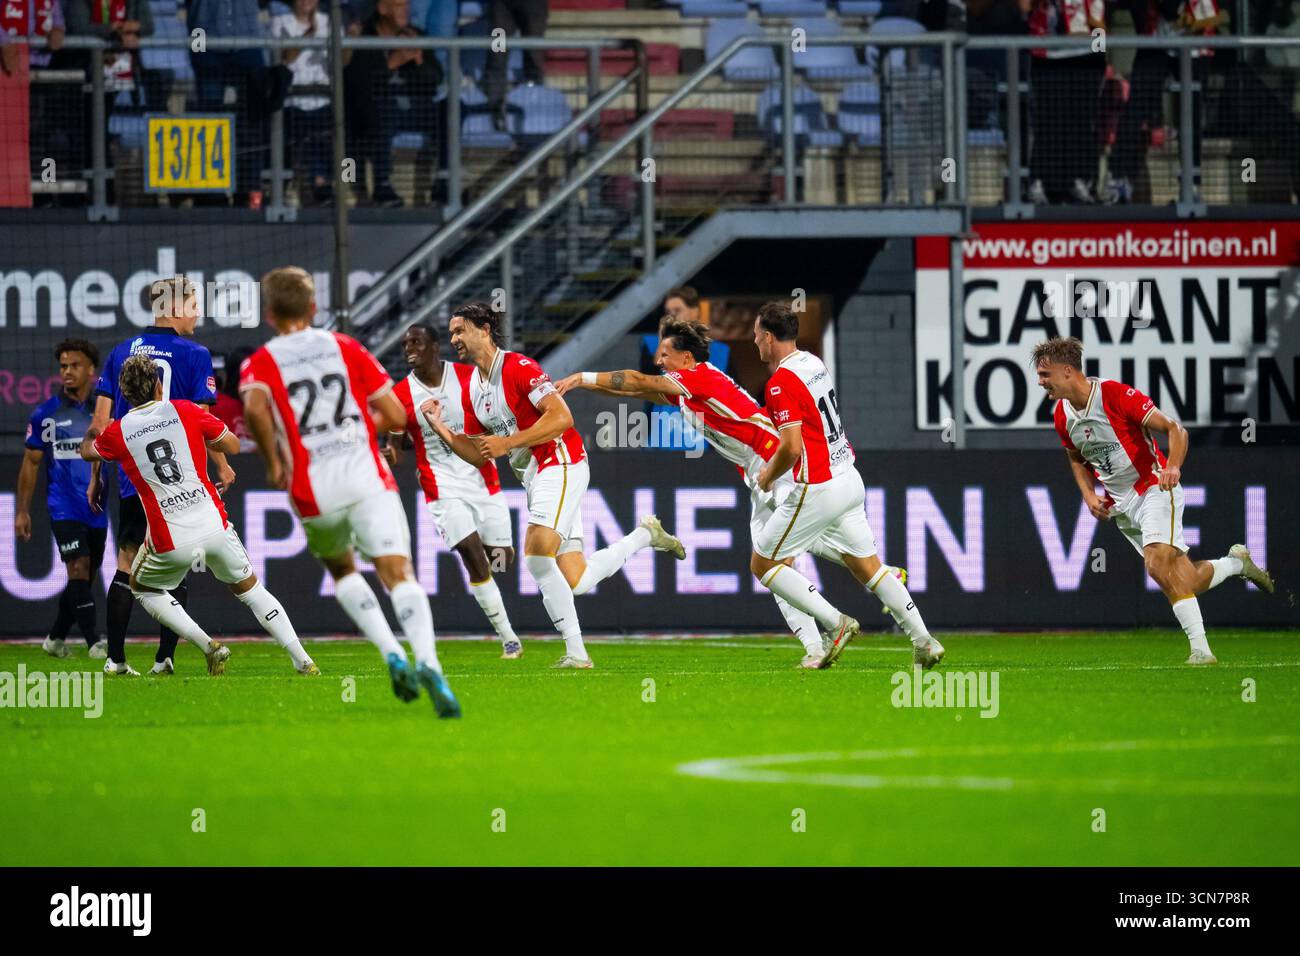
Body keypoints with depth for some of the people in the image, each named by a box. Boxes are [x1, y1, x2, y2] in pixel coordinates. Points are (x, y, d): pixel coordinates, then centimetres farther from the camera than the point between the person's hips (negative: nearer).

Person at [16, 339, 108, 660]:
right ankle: (93, 642, -16)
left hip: (97, 510, 3)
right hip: (64, 509, -3)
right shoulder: (46, 414, 0)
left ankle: (55, 638, 25)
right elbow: (30, 463, 5)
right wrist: (21, 511, 1)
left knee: (84, 578, 9)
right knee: (78, 570, -16)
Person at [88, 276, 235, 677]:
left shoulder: (121, 352, 7)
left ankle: (115, 658, 4)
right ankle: (164, 657, 0)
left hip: (130, 475, 3)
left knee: (127, 564, 8)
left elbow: (101, 421, 5)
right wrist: (223, 467, 3)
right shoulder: (193, 354, -5)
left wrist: (95, 476, 12)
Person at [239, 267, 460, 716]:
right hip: (366, 475, 0)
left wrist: (273, 462, -4)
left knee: (342, 570, 25)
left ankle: (393, 655, 5)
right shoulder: (346, 348, 11)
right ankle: (427, 662, -35)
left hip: (313, 491, 0)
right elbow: (396, 416, 9)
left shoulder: (259, 364, 7)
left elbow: (255, 408, -18)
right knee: (398, 574, -9)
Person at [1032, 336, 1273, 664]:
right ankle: (1235, 562, 33)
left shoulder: (1116, 395, -20)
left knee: (1158, 563, -28)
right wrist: (1089, 495, 4)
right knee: (1185, 583, 5)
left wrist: (1172, 467, -37)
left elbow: (1175, 429, -19)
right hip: (1120, 507, 7)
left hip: (1154, 489, -7)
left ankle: (1201, 649, -28)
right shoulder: (1062, 416, 2)